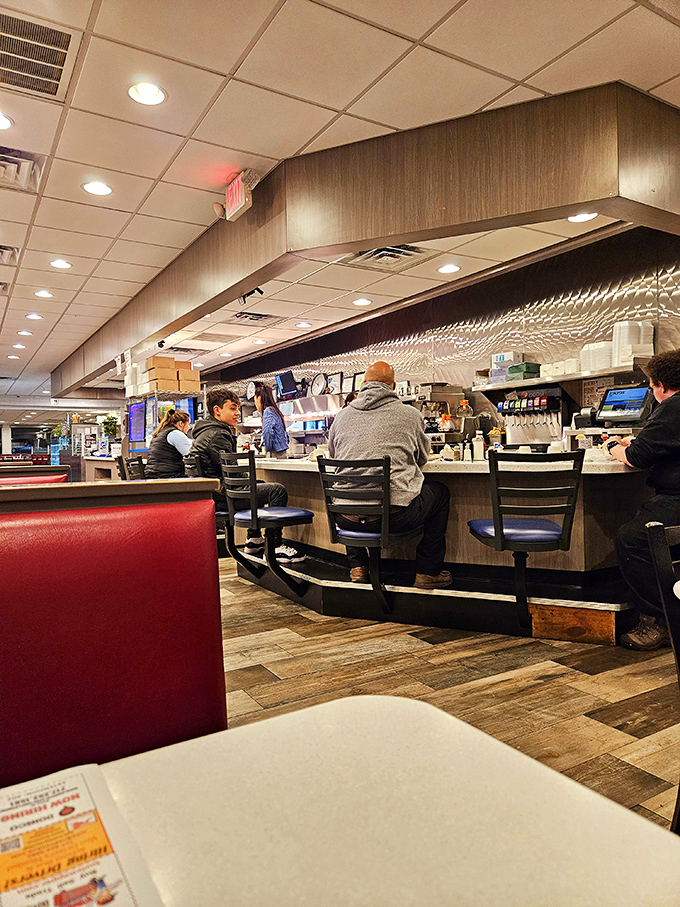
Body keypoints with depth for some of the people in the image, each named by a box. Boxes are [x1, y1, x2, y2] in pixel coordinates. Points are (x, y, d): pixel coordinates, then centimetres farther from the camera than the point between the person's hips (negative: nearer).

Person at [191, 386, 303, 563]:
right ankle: (275, 547, -11)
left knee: (259, 485, 32)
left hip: (212, 491, 12)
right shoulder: (217, 435, -16)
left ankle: (254, 540, 30)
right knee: (277, 490, -17)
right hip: (219, 496, -12)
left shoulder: (207, 432, 20)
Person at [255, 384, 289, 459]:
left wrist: (268, 448, -13)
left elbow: (267, 432, -24)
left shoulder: (268, 411, -7)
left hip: (276, 454, -9)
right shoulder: (276, 411, 19)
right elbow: (287, 438, 24)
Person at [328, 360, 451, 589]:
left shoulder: (341, 417, 8)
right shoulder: (410, 415, 2)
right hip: (394, 516, -3)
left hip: (347, 517, 4)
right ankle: (428, 572, 26)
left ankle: (357, 567, 36)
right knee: (439, 491, 24)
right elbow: (422, 457, 18)